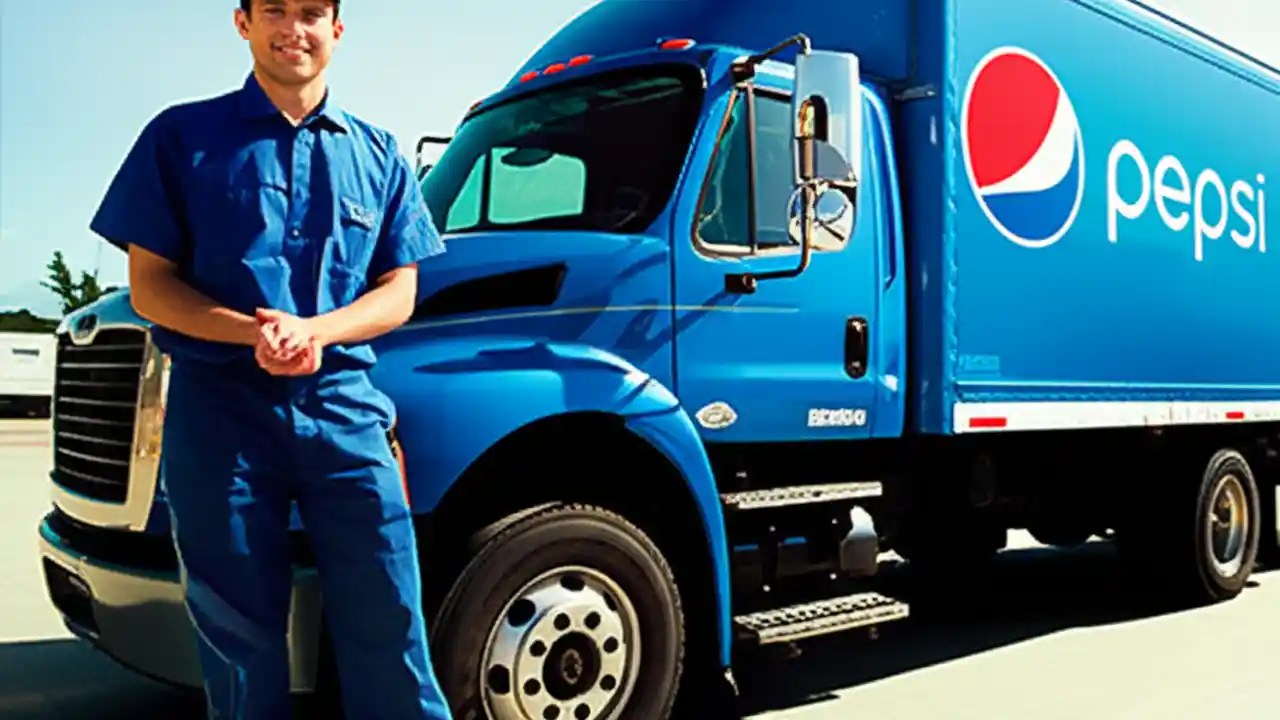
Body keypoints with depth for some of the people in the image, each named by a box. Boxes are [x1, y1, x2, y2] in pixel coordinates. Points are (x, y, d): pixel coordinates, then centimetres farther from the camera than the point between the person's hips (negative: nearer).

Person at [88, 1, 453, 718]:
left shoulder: (377, 153, 12)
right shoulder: (184, 136, 5)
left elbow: (398, 294, 8)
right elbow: (150, 285, 2)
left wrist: (313, 331, -12)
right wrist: (255, 333, -16)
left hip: (345, 411, 1)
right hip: (220, 410, -1)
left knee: (390, 633, 1)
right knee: (240, 640, 9)